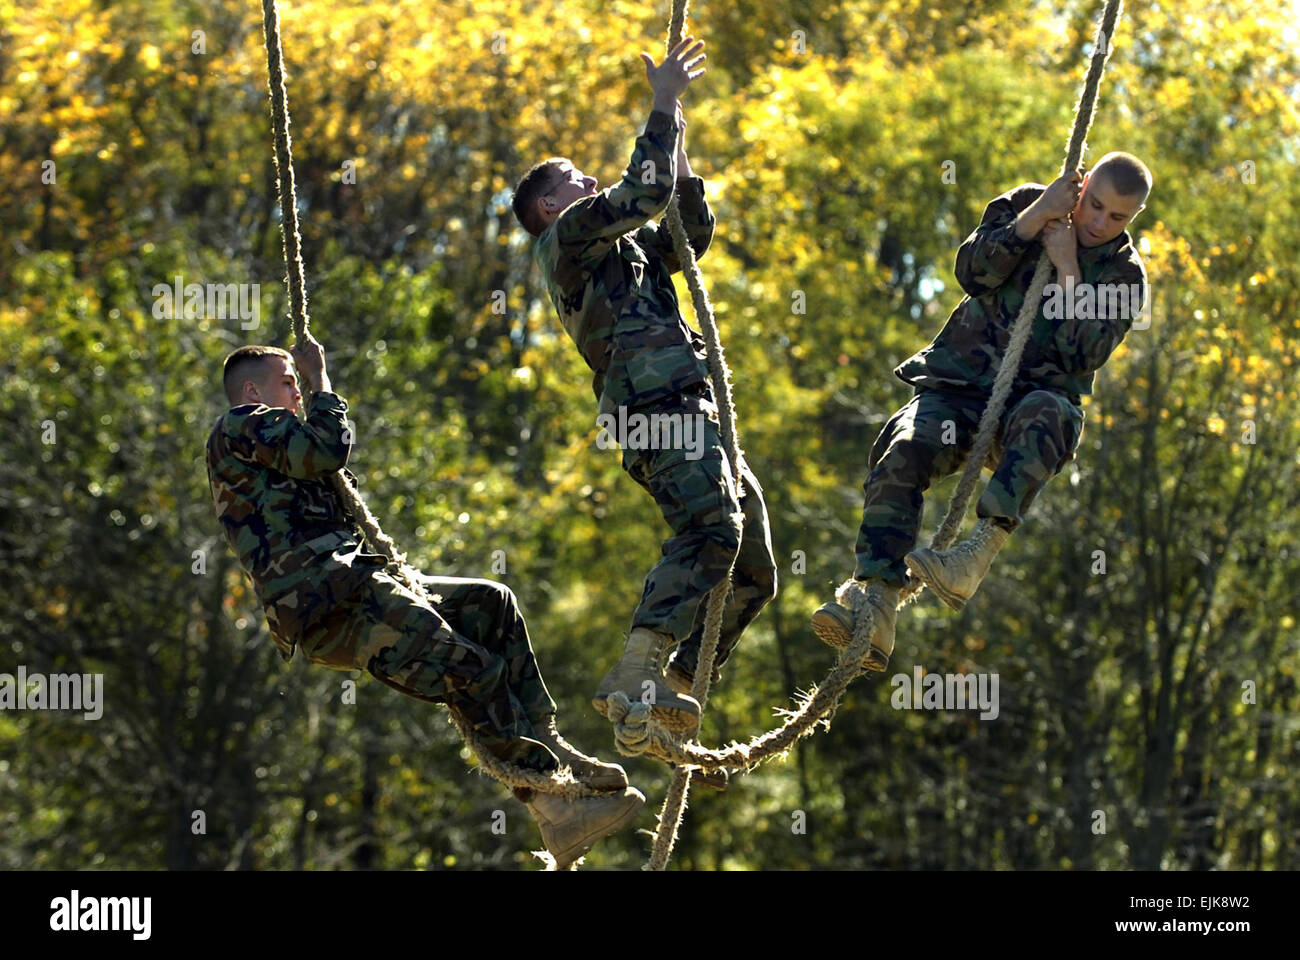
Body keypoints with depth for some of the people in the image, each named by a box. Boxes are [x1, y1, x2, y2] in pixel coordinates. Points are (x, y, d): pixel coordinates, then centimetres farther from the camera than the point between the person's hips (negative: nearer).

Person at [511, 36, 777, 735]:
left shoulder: (625, 252, 34)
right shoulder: (565, 235, 7)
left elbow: (693, 231, 38)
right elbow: (645, 191, -5)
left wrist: (676, 135, 30)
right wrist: (665, 106, 5)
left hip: (691, 415, 10)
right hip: (656, 407, -10)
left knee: (752, 571, 4)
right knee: (711, 528, -31)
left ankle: (675, 687, -2)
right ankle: (635, 673, -41)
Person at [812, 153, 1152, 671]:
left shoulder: (1124, 273, 6)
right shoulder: (1025, 206, 10)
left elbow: (1085, 353, -7)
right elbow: (972, 271, -5)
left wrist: (1067, 269, -11)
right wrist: (1037, 216, -13)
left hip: (1038, 392, -1)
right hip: (961, 381, 1)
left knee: (1042, 417, -40)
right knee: (903, 449, -29)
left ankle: (974, 558, -52)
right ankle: (877, 608, -40)